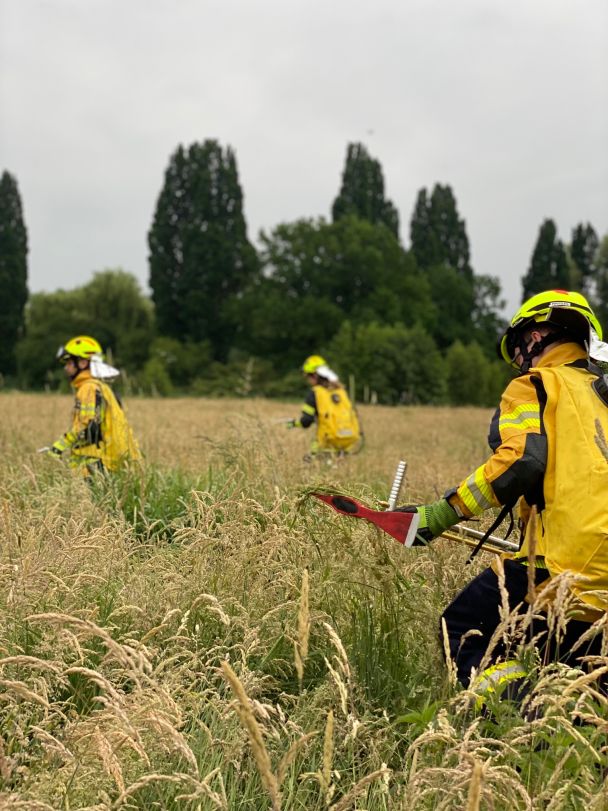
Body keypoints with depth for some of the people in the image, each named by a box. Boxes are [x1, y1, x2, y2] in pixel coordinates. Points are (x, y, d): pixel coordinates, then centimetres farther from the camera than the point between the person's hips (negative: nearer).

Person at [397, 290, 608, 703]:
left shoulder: (536, 385, 2)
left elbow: (521, 460, -16)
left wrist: (442, 514, -12)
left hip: (564, 562, -7)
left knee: (462, 632, 6)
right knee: (574, 660, 23)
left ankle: (515, 700, -22)